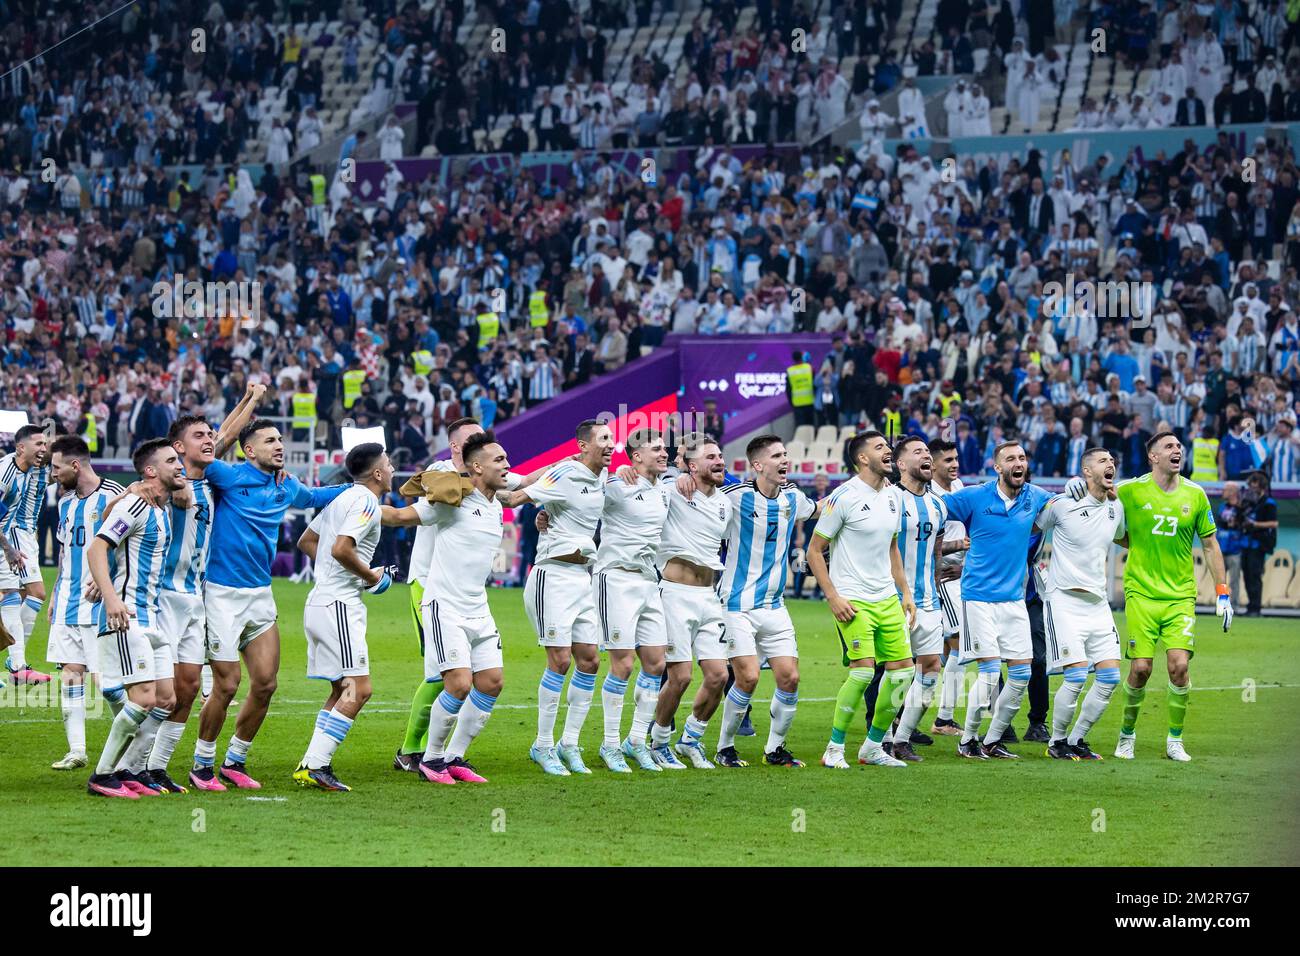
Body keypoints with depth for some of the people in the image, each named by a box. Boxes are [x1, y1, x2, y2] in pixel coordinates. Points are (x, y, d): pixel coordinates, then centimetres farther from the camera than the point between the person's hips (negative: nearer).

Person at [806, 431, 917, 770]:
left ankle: (873, 745, 17)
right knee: (863, 670, -18)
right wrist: (832, 597, -15)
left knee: (903, 670, 4)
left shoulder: (892, 496, 11)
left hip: (887, 599, 8)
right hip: (853, 601, -7)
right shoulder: (844, 497, -11)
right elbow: (814, 550, -8)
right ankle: (835, 748, -4)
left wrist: (905, 593, 17)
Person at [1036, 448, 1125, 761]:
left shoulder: (1116, 508, 8)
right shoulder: (1062, 504, -8)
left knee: (1110, 677, -1)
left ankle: (1076, 739, 14)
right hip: (1064, 600, -6)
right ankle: (1057, 742, 4)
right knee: (1076, 676, -14)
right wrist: (1038, 567, 4)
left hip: (1098, 602, 6)